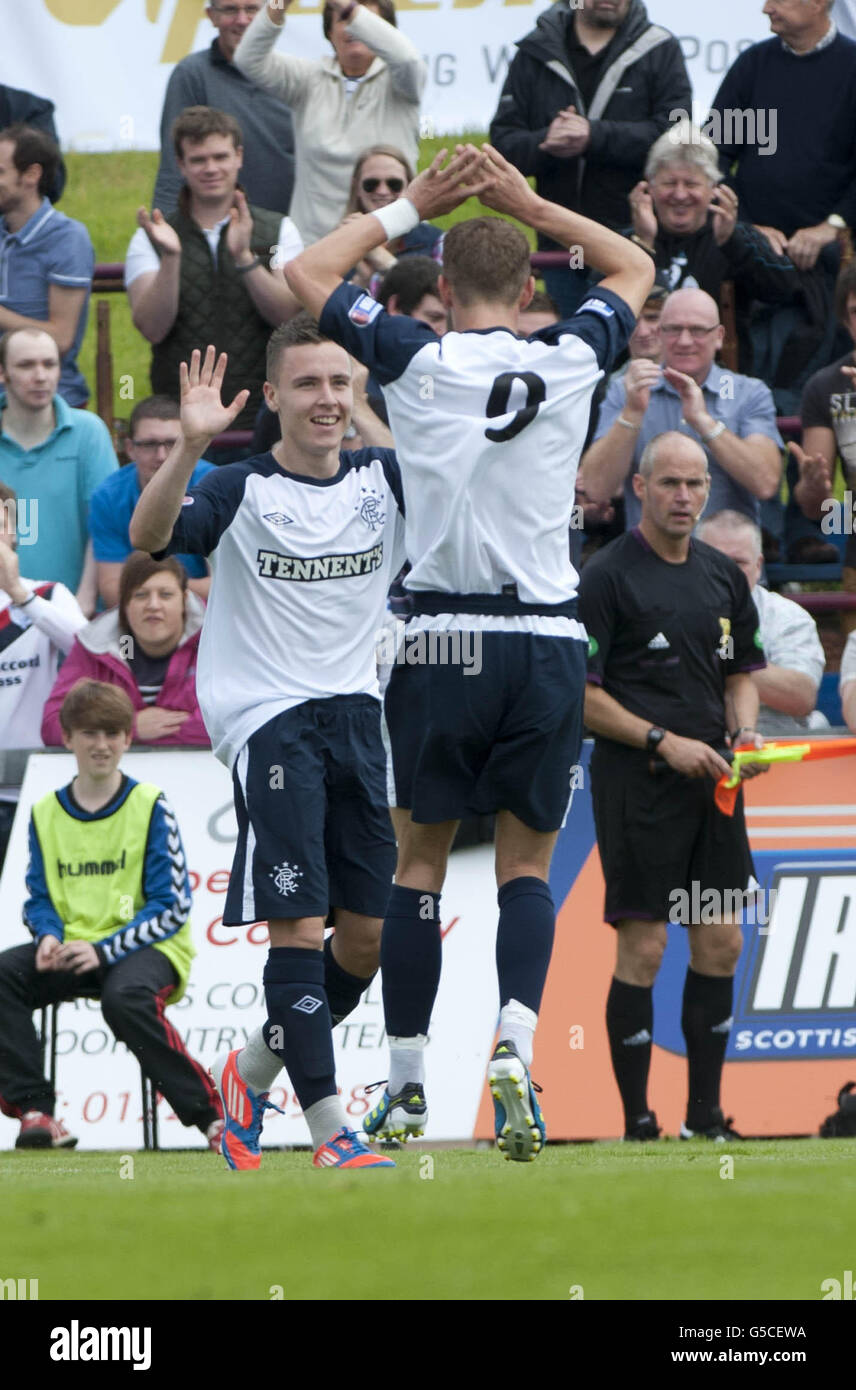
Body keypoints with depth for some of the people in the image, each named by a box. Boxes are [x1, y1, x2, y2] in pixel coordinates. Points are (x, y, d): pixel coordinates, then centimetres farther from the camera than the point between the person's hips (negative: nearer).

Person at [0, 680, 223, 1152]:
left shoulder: (150, 807, -4)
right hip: (72, 949, 5)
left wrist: (104, 949, -20)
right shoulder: (46, 813, 10)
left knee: (125, 997, -38)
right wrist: (49, 936, -12)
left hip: (148, 949, -5)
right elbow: (39, 898, 13)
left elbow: (171, 907, -8)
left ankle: (210, 1113, -25)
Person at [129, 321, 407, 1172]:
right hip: (269, 717, -5)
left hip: (357, 712, 5)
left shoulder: (386, 478, 7)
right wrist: (189, 446, -37)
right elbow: (149, 534, -22)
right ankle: (329, 1129, -11)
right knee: (298, 926, -12)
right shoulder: (241, 490, -6)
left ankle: (251, 1072, 28)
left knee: (369, 935, 7)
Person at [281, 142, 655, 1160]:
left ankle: (406, 1086, 10)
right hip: (548, 639, 1)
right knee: (526, 865, 7)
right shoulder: (570, 360, 0)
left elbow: (307, 272, 10)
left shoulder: (418, 360, -5)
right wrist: (528, 205, 18)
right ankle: (514, 1049, -15)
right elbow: (636, 271, 22)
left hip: (444, 642, -1)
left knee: (419, 863, 10)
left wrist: (413, 204, 15)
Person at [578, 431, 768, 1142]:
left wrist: (744, 732, 3)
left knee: (721, 944, 5)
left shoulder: (723, 575, 13)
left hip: (712, 782, 6)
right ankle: (637, 1123, -2)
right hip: (636, 783, -6)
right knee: (643, 949, -7)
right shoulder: (607, 574, -7)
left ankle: (705, 1116, 14)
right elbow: (581, 691, -9)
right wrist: (664, 742, -15)